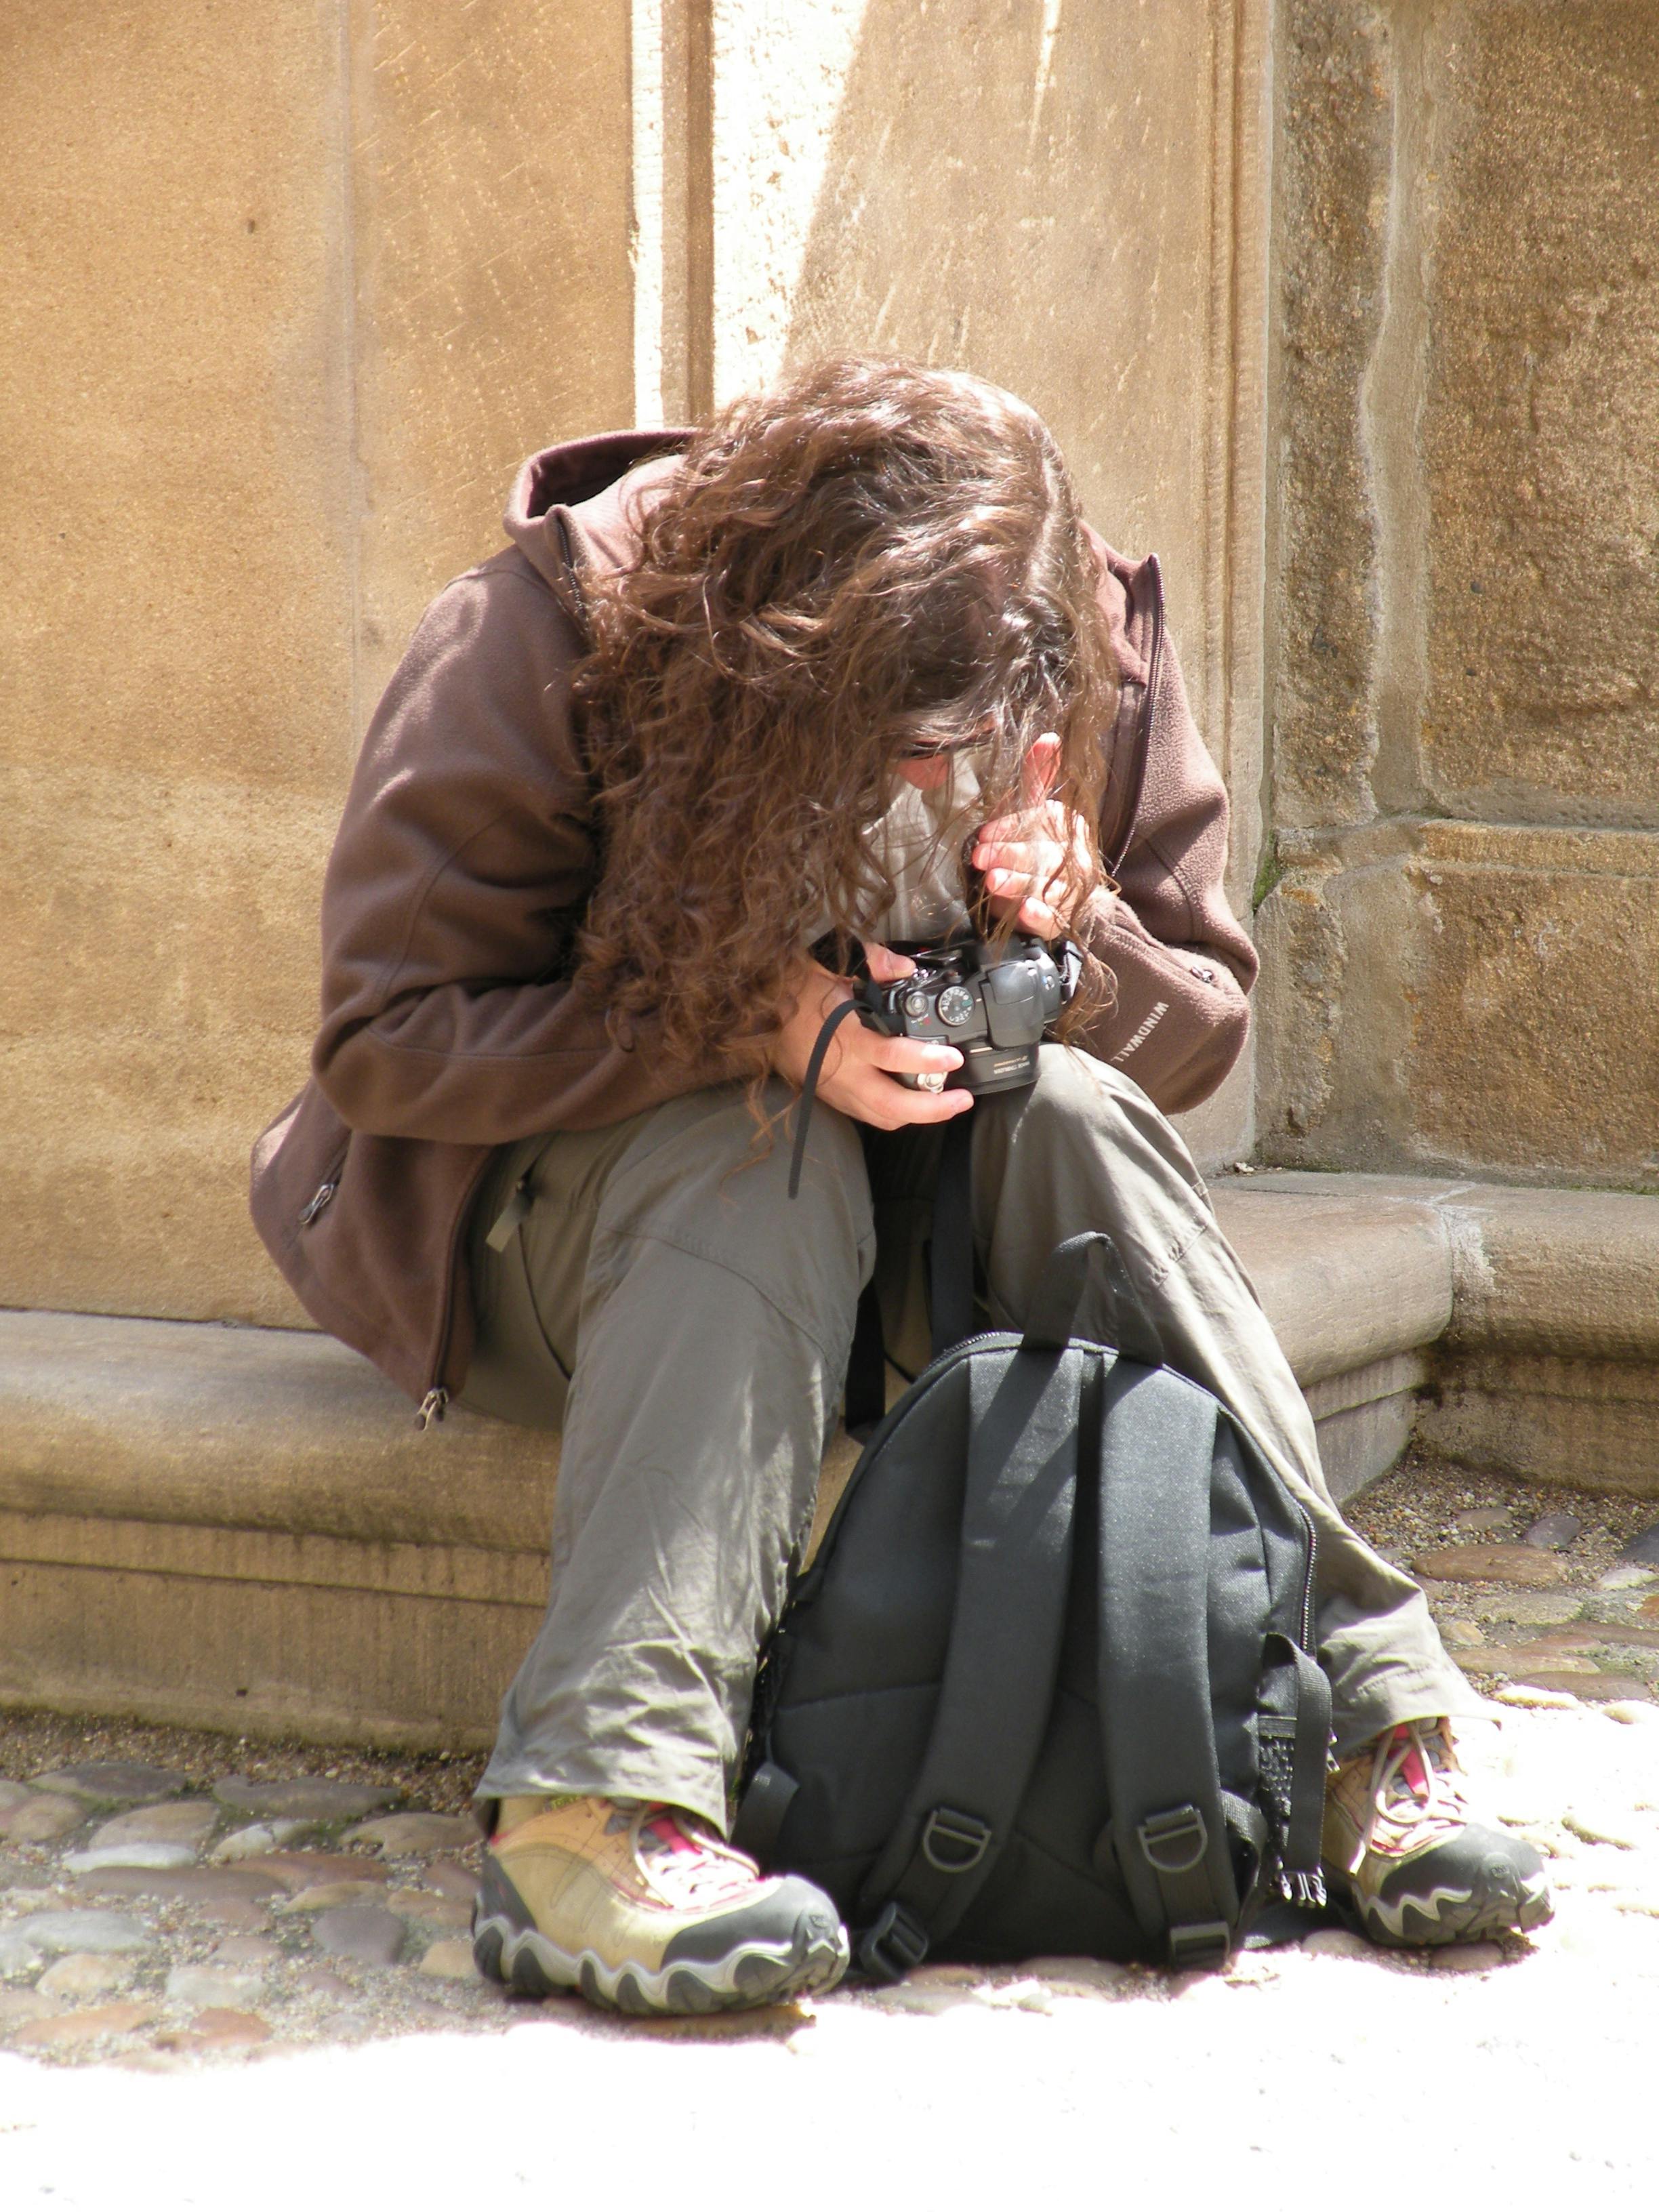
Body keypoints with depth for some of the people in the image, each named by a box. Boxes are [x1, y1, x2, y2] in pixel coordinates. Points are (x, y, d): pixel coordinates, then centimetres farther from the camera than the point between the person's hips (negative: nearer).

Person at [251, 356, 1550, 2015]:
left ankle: (1357, 1716, -30)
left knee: (1070, 1116, -28)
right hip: (528, 1210, -3)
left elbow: (1203, 1024, 0)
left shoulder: (1094, 647, -9)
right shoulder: (547, 638, -21)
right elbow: (389, 1033, -21)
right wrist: (764, 1025, -31)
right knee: (750, 1162, -36)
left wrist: (1075, 944, -24)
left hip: (892, 1220, 3)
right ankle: (598, 1803, -47)